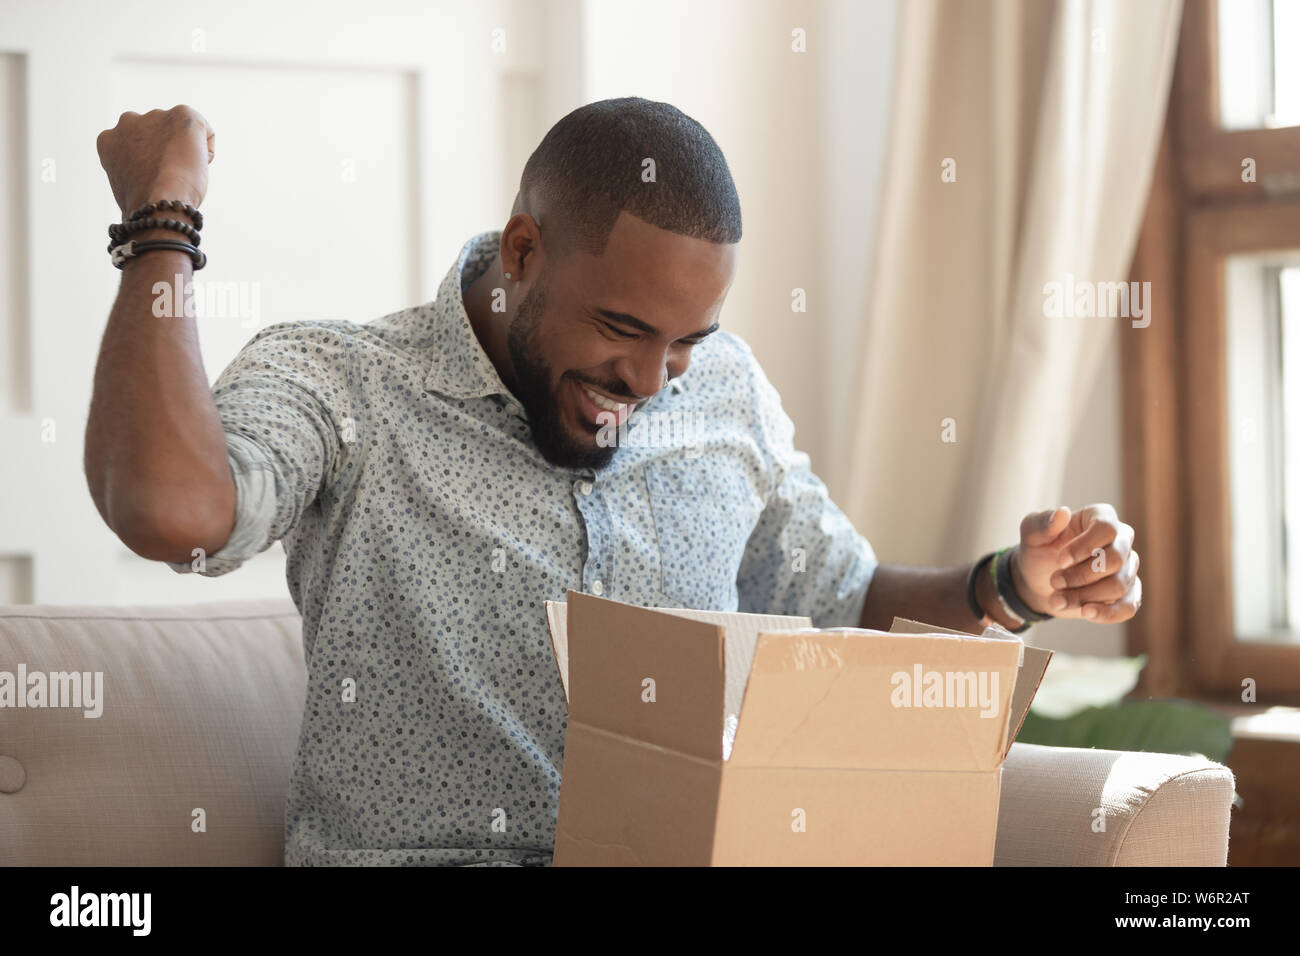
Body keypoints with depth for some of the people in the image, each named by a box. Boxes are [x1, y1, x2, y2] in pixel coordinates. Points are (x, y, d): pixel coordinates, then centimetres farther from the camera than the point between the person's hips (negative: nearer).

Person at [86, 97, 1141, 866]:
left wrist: (1010, 587, 7)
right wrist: (161, 222, -15)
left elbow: (836, 603, 25)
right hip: (420, 854, -4)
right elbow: (170, 510, -25)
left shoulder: (727, 391, 12)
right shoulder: (332, 381, -4)